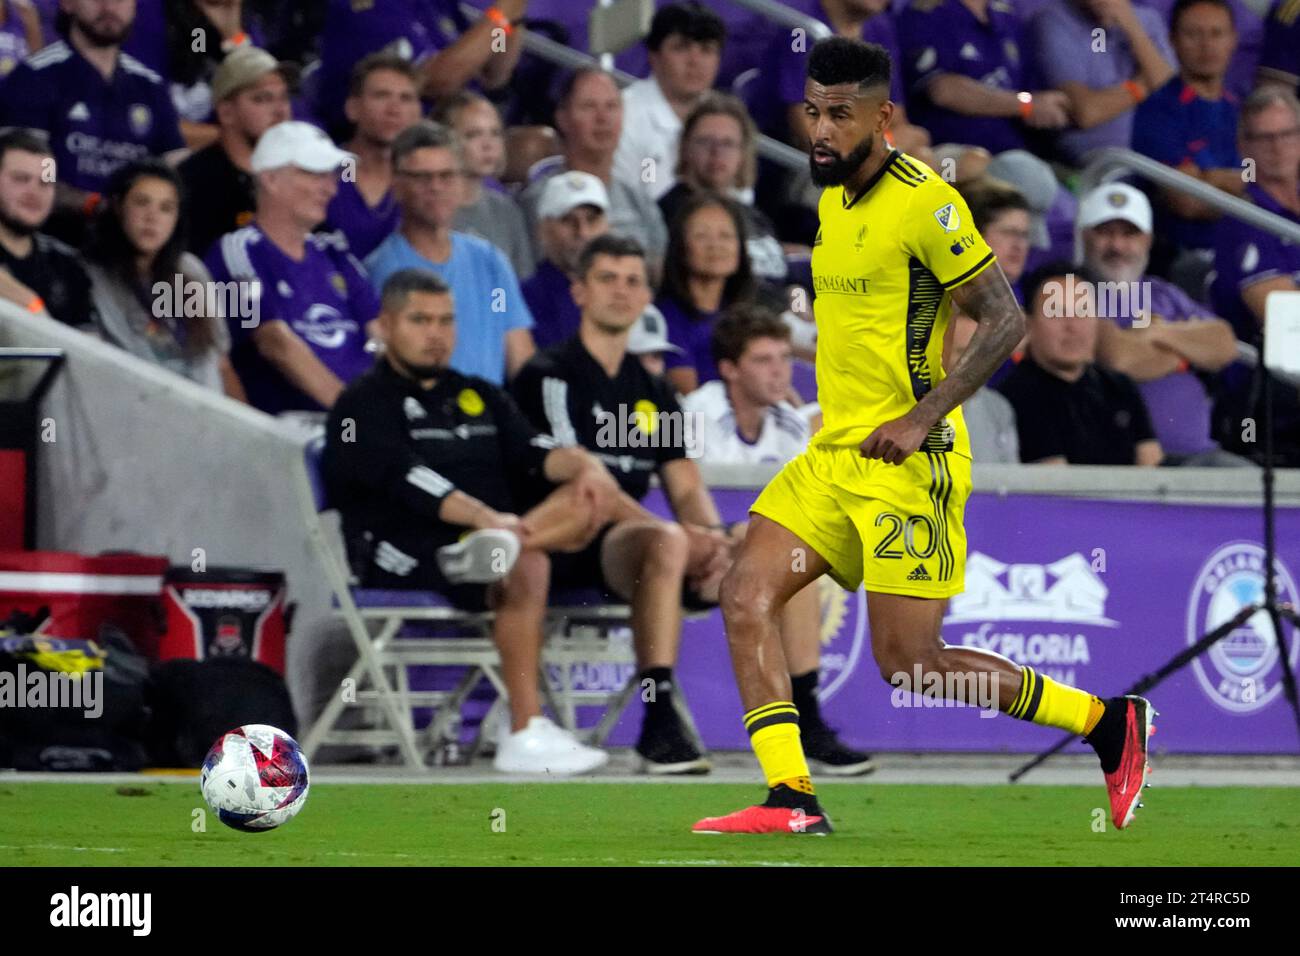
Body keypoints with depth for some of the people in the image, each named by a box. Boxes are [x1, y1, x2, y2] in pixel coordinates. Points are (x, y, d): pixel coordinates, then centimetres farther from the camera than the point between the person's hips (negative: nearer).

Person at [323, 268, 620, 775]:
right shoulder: (365, 404, 3)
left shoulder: (479, 396, 25)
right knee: (525, 567, -34)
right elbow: (405, 478, -14)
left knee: (592, 497, -15)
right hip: (406, 557, -7)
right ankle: (525, 736, -38)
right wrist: (485, 517, -31)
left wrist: (584, 464, -15)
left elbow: (532, 450, 9)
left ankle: (499, 549, -39)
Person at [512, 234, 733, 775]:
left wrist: (711, 537, -11)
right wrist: (675, 531, -23)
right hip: (570, 550, -7)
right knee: (666, 544, -38)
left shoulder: (652, 392, 21)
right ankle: (659, 726, -40)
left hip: (635, 540, 7)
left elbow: (687, 488, 14)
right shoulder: (550, 376, -3)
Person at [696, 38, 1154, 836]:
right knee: (746, 598, -7)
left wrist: (921, 417, -21)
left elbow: (1006, 319, -16)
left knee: (909, 666, -7)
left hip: (908, 464, -8)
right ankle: (793, 800, -7)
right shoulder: (833, 199, 13)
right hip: (832, 456, 8)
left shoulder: (923, 203, -14)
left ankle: (1111, 723, 8)